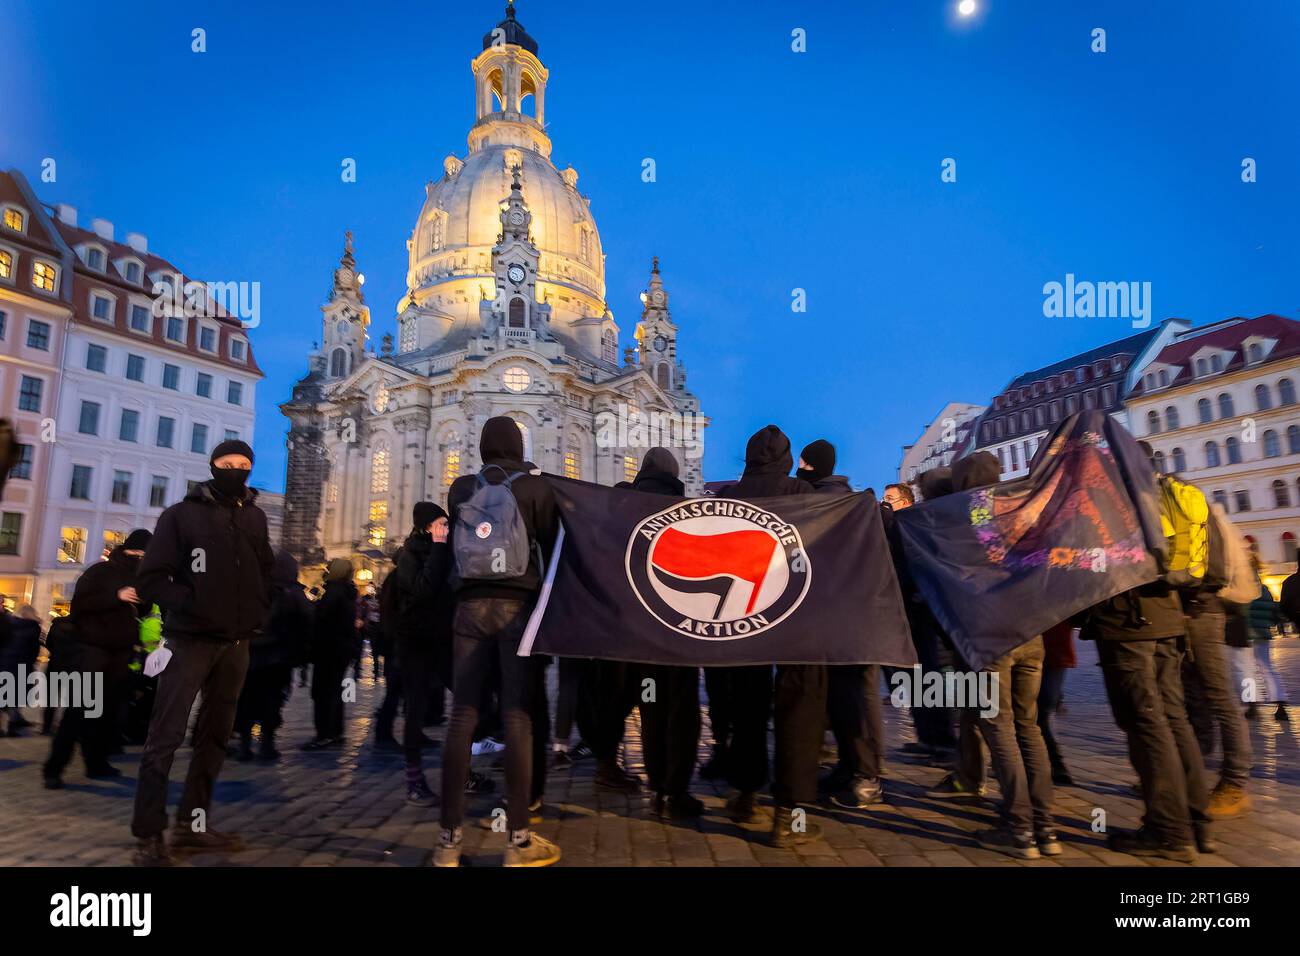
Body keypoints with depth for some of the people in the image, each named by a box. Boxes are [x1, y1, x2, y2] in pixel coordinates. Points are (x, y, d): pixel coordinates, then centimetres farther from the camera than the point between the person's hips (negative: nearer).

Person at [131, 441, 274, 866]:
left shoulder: (255, 518, 10)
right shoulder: (182, 515, -3)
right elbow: (150, 578, -7)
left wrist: (258, 610, 5)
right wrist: (191, 604, -17)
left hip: (236, 644, 5)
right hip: (190, 640, -5)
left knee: (216, 735, 11)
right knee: (166, 736, -4)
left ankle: (192, 822, 23)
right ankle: (149, 835, 5)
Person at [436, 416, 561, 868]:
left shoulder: (461, 488, 10)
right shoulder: (536, 487, 0)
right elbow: (551, 550, 1)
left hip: (470, 607, 3)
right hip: (518, 606, -3)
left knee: (462, 717, 3)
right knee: (517, 718, -2)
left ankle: (449, 838, 7)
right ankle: (518, 839, 1)